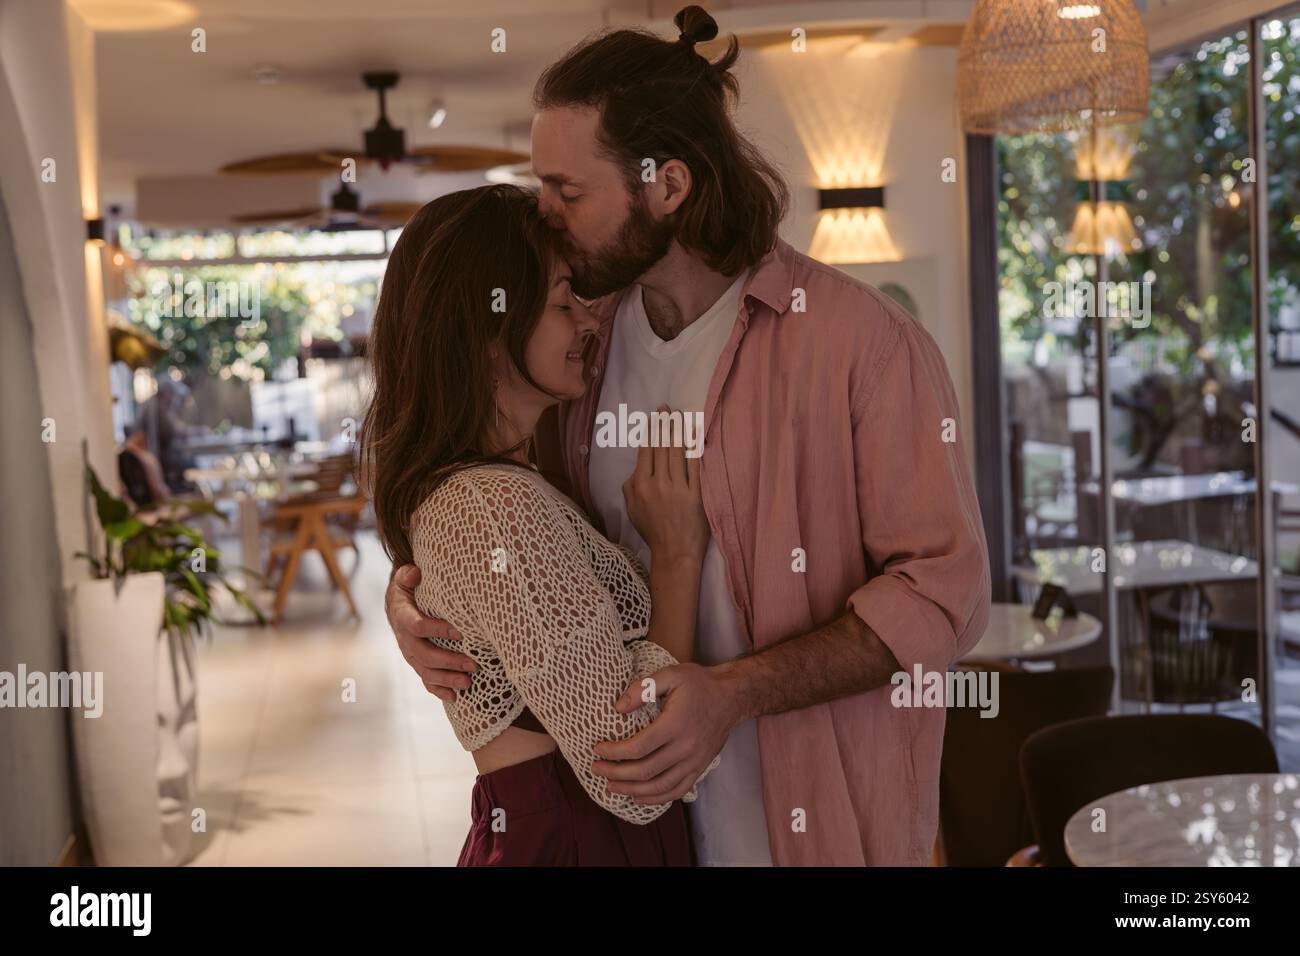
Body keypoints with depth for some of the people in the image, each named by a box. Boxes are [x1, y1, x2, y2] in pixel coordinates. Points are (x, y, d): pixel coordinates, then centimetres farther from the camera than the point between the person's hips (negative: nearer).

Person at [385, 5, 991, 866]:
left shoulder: (866, 342, -17)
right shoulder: (580, 342, -1)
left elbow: (943, 590, -17)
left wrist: (733, 693, -26)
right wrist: (417, 585, -11)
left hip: (818, 822, -5)